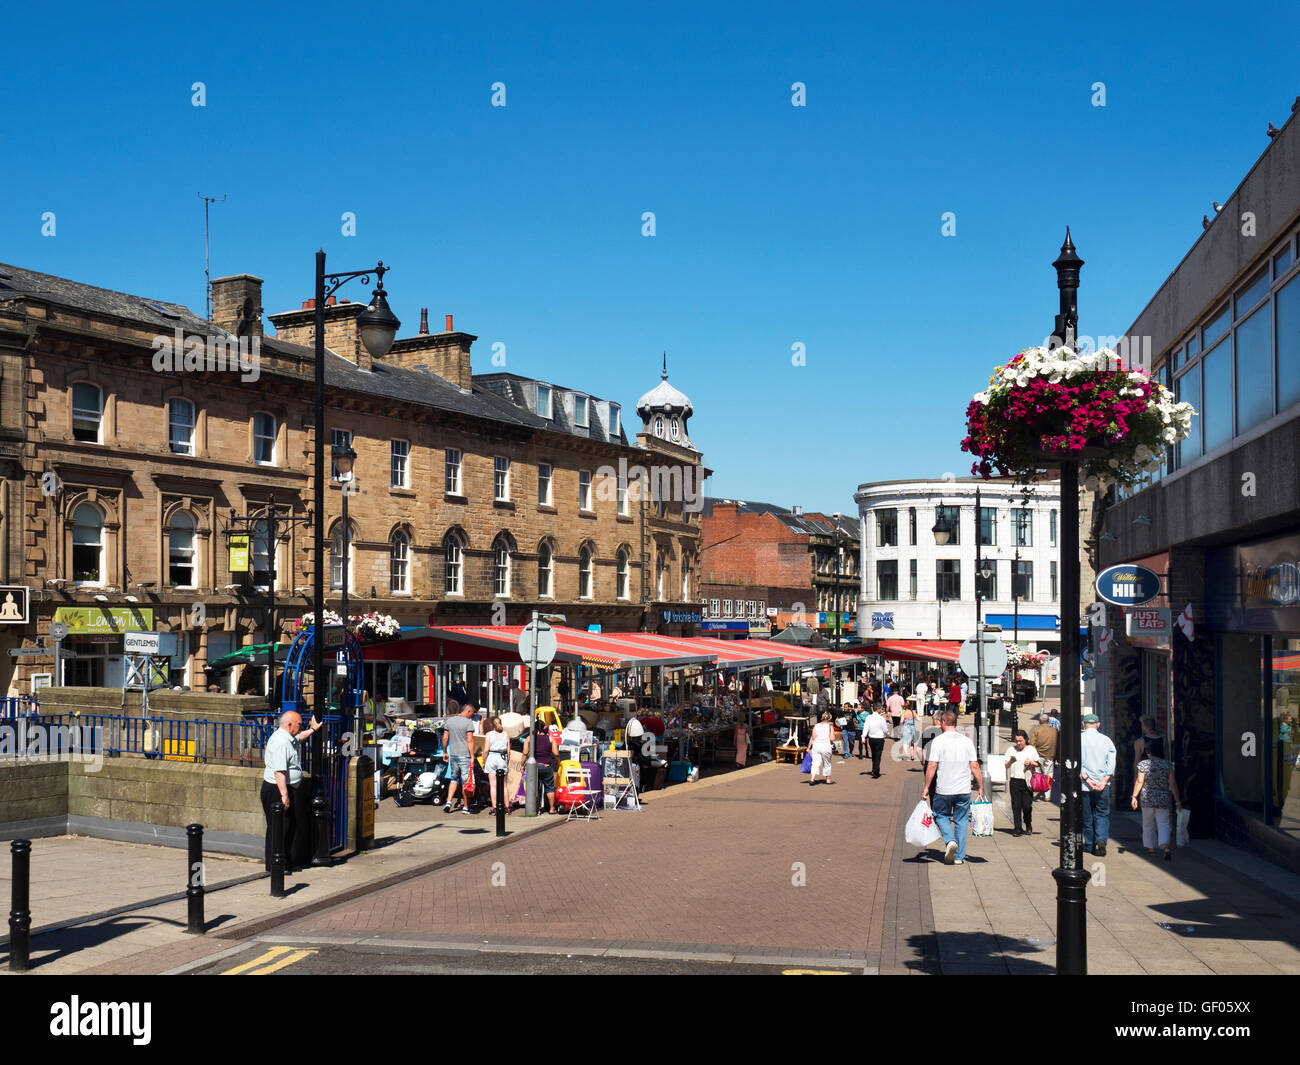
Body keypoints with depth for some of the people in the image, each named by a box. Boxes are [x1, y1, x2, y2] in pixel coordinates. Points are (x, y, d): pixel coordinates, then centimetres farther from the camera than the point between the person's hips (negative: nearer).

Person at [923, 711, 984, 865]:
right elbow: (975, 767, 2)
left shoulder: (938, 740, -6)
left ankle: (950, 841, -8)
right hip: (964, 790, 3)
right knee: (961, 821, 11)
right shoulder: (967, 741, 4)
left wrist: (926, 788, -4)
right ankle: (959, 857, 12)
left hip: (944, 790, -3)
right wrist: (981, 788, 9)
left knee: (941, 816, 16)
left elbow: (932, 766, -10)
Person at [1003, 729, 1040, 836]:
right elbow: (1006, 766, 9)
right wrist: (1010, 761, -12)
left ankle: (1028, 825, 20)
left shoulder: (1031, 750, 8)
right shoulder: (1010, 750, 9)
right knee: (1016, 805, -2)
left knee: (1027, 805, -4)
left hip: (1027, 781, -1)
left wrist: (1031, 763, -6)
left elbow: (1037, 764, 14)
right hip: (1015, 781, 1)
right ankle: (1017, 828, 4)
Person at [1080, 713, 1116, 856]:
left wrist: (1086, 779, -11)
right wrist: (1104, 781, -6)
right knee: (1103, 814, 9)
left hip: (1084, 785, -1)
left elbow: (1077, 763, -10)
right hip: (1103, 784, 1)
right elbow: (1111, 763, -3)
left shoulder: (1079, 739, -3)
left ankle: (1090, 844, 16)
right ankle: (1101, 840, -12)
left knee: (1087, 816, 10)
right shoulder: (1106, 740, 3)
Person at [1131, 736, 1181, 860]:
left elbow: (1139, 782, -8)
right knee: (1164, 824, -1)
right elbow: (1172, 783, -2)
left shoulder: (1143, 764, -7)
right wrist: (1177, 800, 4)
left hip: (1147, 799, 0)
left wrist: (1134, 797, 0)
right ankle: (1167, 847, -23)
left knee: (1148, 824, 15)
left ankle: (1151, 849, 21)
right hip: (1164, 799, 0)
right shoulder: (1168, 765, -2)